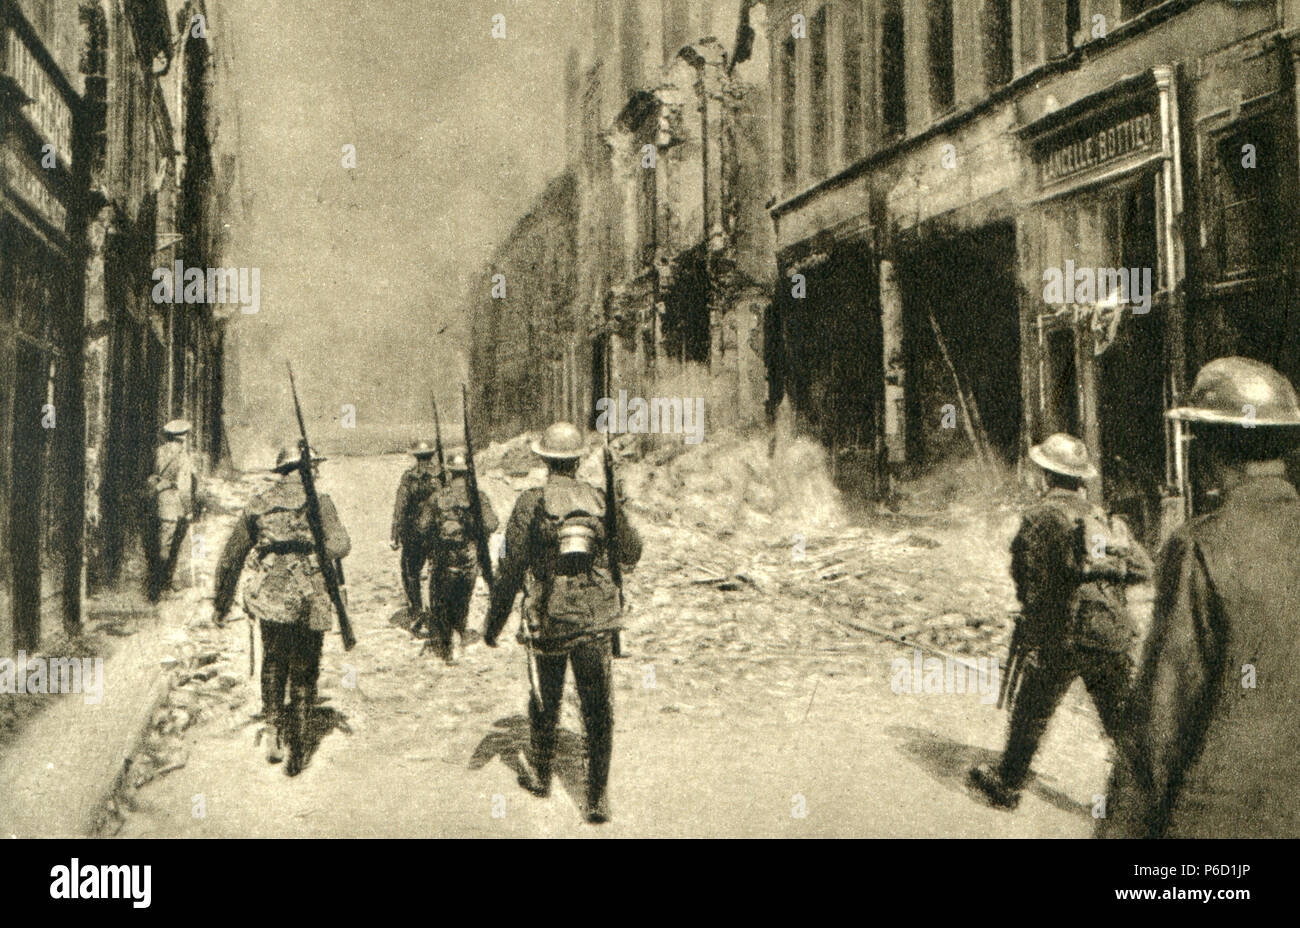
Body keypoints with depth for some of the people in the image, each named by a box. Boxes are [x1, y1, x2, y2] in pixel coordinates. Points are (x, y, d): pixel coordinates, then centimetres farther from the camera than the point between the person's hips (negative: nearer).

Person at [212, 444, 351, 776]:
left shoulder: (258, 505, 8)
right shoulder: (319, 503, -2)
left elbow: (230, 557, 13)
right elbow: (340, 545, -20)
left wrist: (221, 602, 22)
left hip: (269, 600, 2)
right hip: (310, 605, -2)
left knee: (273, 663, 26)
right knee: (303, 674, 11)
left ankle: (273, 726, 13)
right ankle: (297, 751, 13)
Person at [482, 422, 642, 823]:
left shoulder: (530, 504, -8)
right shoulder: (601, 501, 0)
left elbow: (510, 569, -6)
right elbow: (631, 554, 13)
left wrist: (493, 622, 3)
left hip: (548, 623, -1)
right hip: (596, 622, 1)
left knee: (545, 702, 19)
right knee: (598, 709, 6)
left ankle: (539, 775, 37)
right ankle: (598, 798, 5)